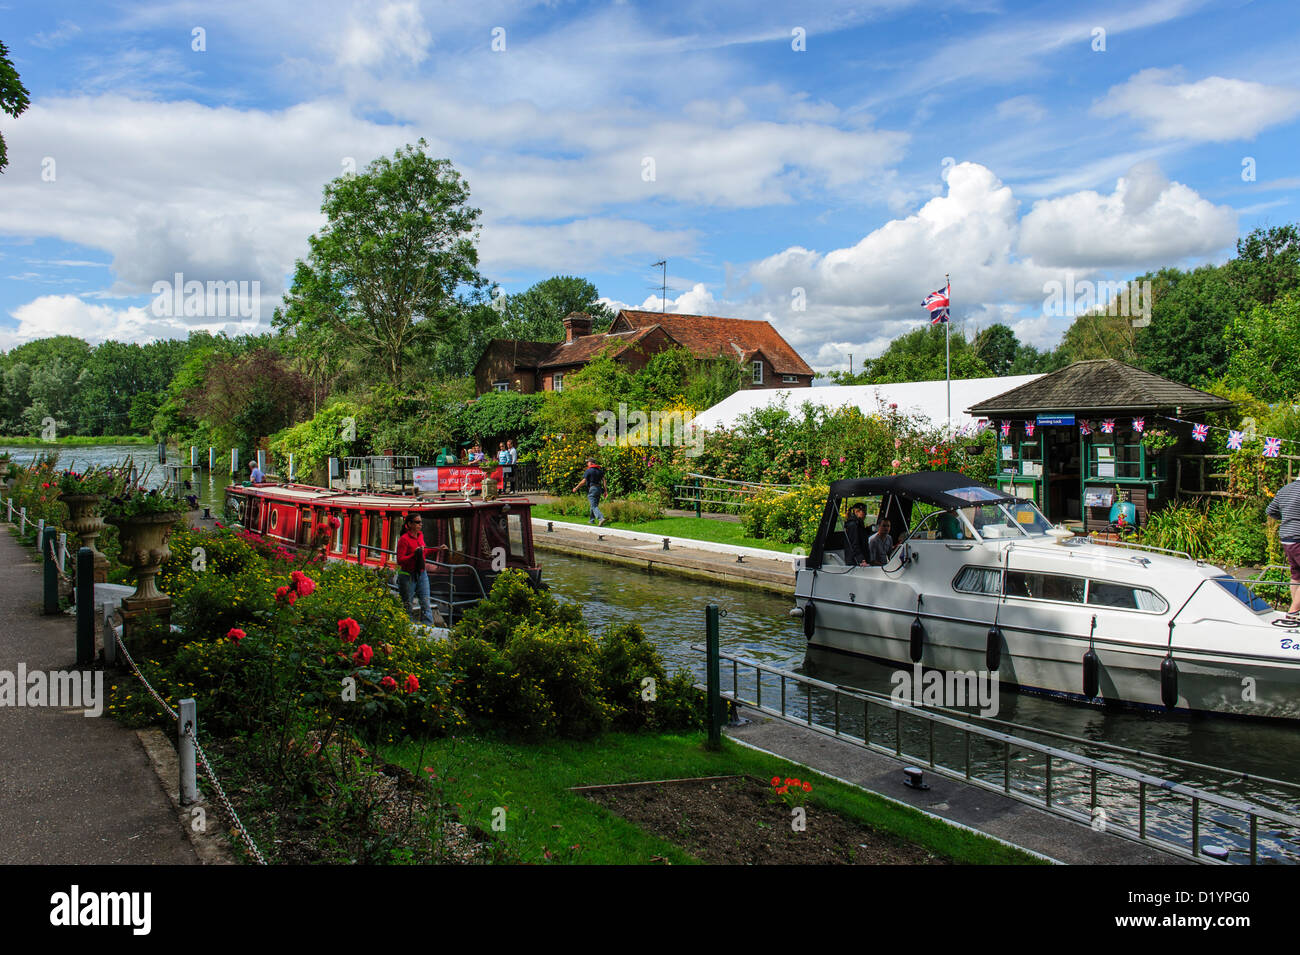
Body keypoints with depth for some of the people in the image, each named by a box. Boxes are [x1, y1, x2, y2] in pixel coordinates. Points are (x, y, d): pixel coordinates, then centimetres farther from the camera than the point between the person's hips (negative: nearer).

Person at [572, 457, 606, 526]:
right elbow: (604, 480, 7)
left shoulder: (588, 470, -8)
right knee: (594, 505, 19)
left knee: (594, 506, -11)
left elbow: (583, 481, -13)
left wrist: (576, 488, -3)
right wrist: (605, 491, 8)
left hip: (592, 489, -7)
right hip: (599, 489, 7)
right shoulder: (600, 470, 12)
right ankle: (592, 520, 26)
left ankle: (601, 518, -28)